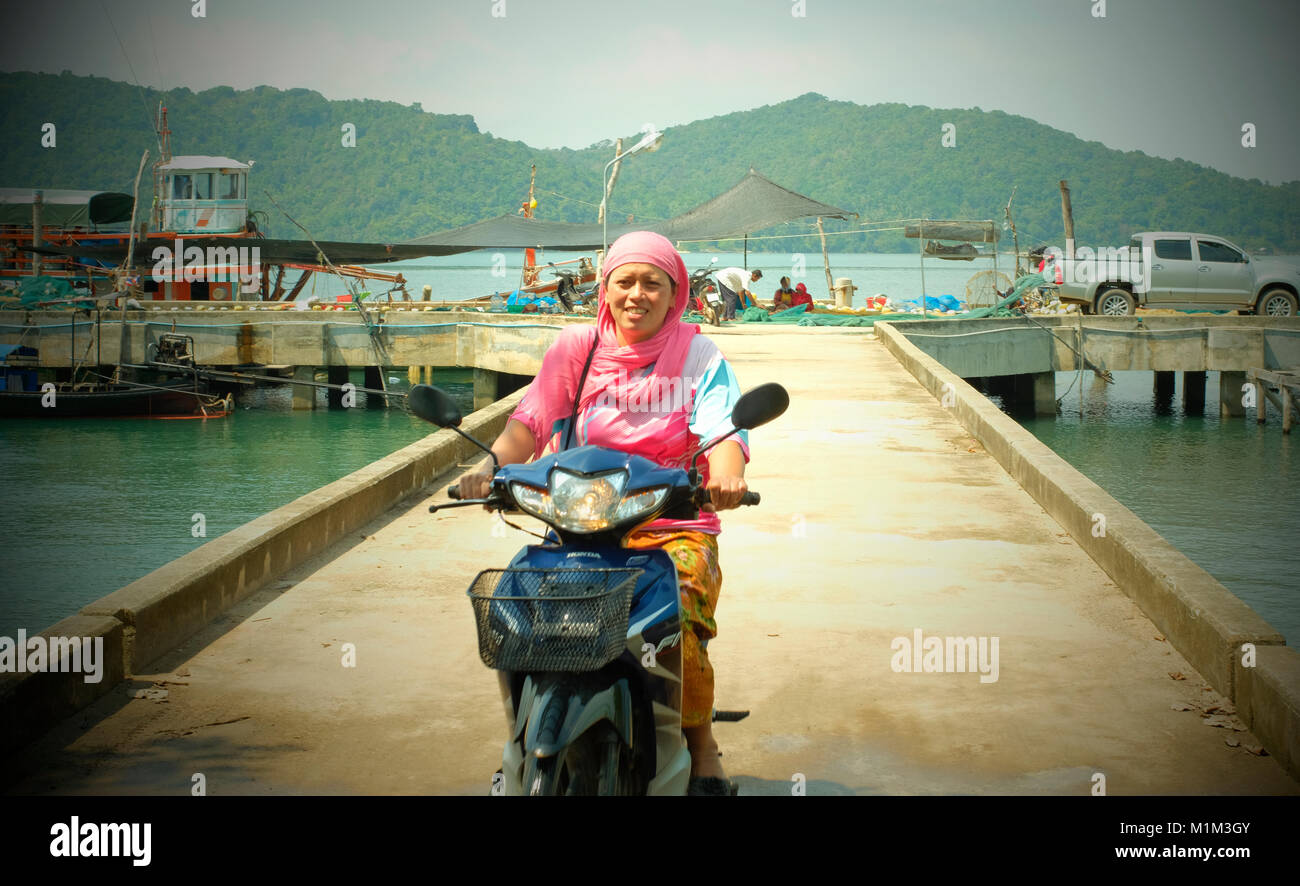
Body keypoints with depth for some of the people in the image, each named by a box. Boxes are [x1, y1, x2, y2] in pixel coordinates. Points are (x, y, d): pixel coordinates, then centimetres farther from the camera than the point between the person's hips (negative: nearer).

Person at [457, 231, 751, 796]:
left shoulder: (699, 354, 4)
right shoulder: (578, 346, 8)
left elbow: (724, 430, -11)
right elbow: (529, 421, -2)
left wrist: (726, 473, -35)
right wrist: (490, 465, -23)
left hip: (677, 528, -2)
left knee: (679, 633, -28)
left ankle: (702, 749, 1)